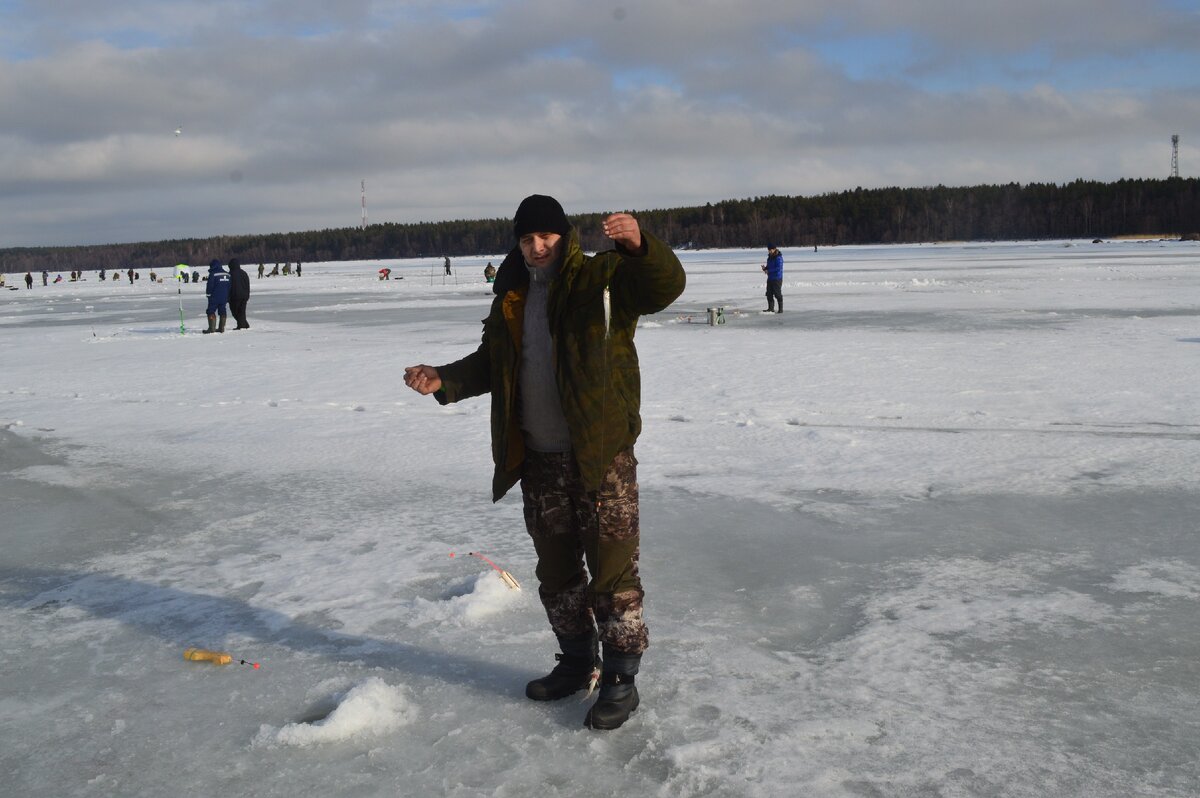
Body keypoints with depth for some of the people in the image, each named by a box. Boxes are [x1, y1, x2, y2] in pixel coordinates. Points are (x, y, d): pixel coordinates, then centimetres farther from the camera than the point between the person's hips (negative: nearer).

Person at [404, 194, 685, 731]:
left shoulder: (603, 277, -5)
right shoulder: (511, 297, 13)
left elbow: (666, 286, -21)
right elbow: (490, 363, 21)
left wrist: (638, 245, -40)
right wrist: (444, 381, 4)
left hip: (601, 455, -6)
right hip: (538, 460, 6)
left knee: (611, 567, -1)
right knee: (556, 570, 16)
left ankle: (620, 678, 13)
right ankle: (577, 664, 33)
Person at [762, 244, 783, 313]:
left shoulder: (778, 258, -15)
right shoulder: (770, 257, 13)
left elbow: (778, 268, -21)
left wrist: (769, 271, -18)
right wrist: (765, 268, -1)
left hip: (777, 279, -9)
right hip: (770, 278, 9)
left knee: (777, 294, -5)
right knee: (769, 294, 9)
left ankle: (781, 309, 3)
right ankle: (770, 308, 17)